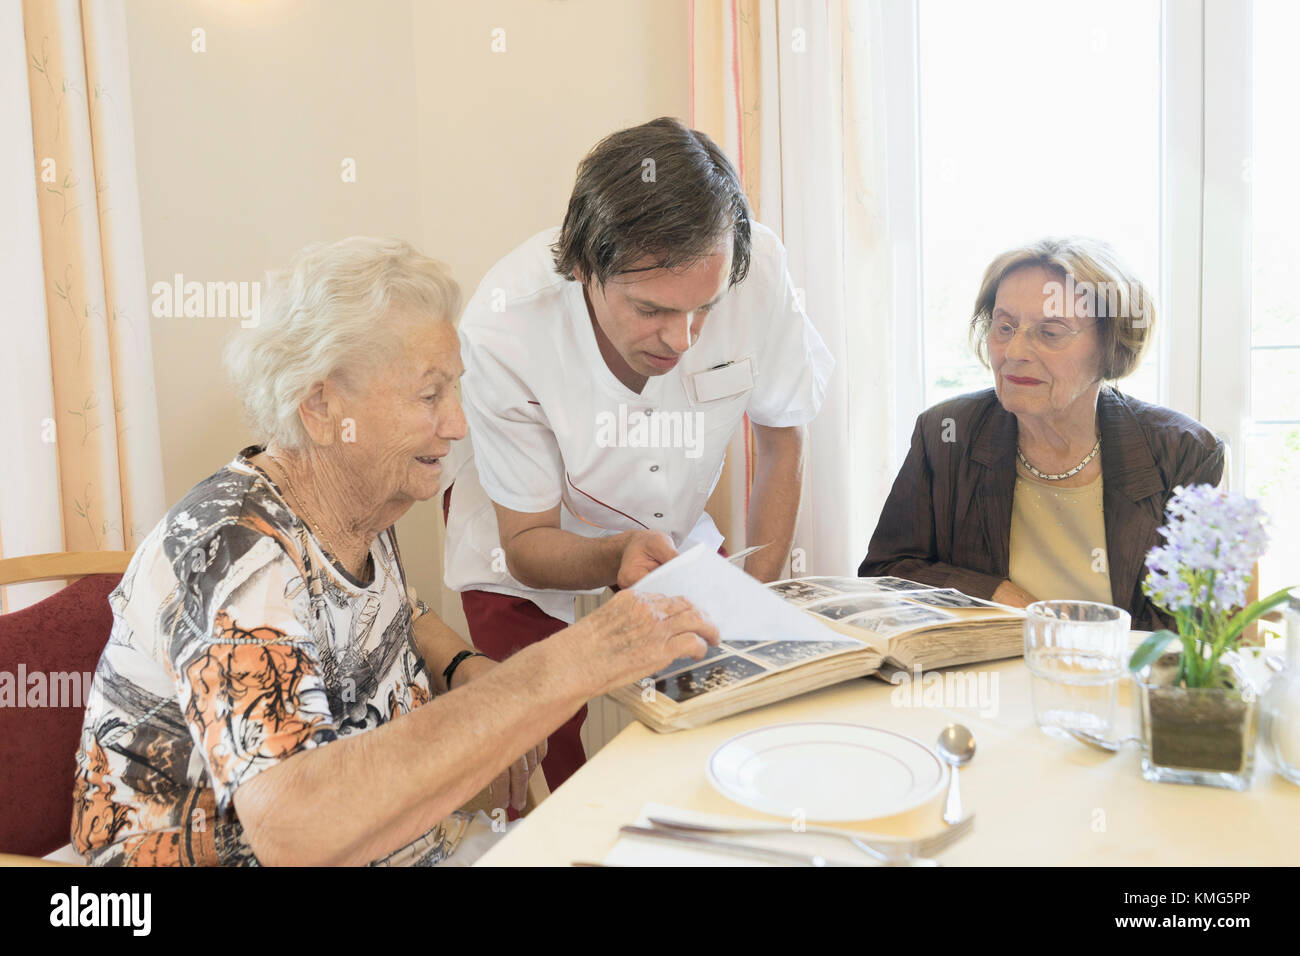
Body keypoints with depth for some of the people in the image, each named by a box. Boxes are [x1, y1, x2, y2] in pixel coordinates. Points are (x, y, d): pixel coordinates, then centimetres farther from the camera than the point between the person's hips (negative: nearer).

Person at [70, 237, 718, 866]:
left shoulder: (352, 505, -2)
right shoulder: (234, 549, -26)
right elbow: (292, 829, -40)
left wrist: (471, 674, -4)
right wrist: (559, 670, -39)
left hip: (386, 835, 7)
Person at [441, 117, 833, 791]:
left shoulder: (757, 267, -28)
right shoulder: (503, 329, -33)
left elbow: (782, 443, -9)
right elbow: (527, 544, -20)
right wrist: (620, 555, -40)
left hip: (675, 531, 3)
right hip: (536, 547, -2)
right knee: (551, 772, -7)